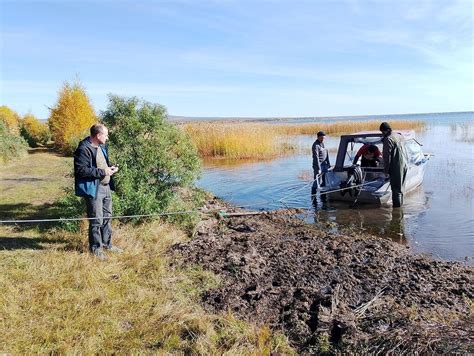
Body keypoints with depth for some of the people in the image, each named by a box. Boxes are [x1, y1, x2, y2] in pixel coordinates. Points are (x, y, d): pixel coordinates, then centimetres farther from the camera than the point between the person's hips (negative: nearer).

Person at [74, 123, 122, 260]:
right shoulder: (84, 149, -18)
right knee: (96, 220, -1)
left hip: (106, 186, 9)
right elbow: (82, 170, -25)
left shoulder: (101, 146, 12)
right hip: (93, 189, -9)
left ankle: (107, 243, 34)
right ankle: (96, 247, 16)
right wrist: (102, 172, -22)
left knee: (107, 217, 18)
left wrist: (110, 168, 4)